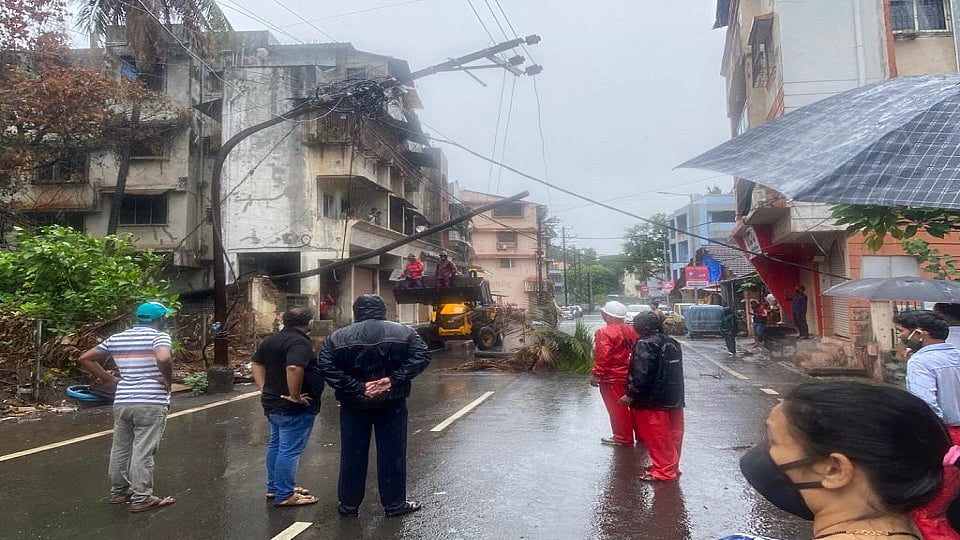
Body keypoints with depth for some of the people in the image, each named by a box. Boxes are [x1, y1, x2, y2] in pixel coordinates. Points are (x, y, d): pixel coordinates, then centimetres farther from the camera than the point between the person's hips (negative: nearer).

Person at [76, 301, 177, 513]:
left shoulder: (116, 338, 12)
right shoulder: (159, 336, -9)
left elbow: (84, 359, 15)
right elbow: (164, 358, -30)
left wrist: (110, 380, 13)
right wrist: (169, 380, -12)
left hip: (122, 402, 6)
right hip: (151, 403, -6)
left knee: (120, 448, 17)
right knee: (143, 452, -1)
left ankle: (118, 491, 30)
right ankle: (141, 499, 5)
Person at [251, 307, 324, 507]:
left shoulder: (271, 340, 11)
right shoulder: (299, 342, -21)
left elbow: (256, 363, 18)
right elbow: (294, 368, -36)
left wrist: (265, 389, 12)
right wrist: (295, 396, -25)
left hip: (272, 403, 10)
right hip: (294, 408, -10)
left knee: (275, 445, 19)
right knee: (289, 450, -2)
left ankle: (273, 488, 30)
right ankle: (284, 496, 6)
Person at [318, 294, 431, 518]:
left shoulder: (337, 337, 0)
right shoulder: (404, 332, -2)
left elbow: (327, 368, -11)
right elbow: (421, 357, -12)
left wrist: (358, 387, -13)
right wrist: (393, 379, -14)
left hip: (353, 405, 1)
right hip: (392, 404, -1)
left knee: (352, 455, 12)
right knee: (392, 454, 9)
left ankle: (349, 504, 23)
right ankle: (394, 504, 19)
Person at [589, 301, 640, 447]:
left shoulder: (605, 332, -18)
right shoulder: (631, 330, 6)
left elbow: (602, 356, -23)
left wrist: (595, 374, -17)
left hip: (611, 377, -8)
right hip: (627, 374, 8)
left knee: (617, 408, 2)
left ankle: (623, 438, 10)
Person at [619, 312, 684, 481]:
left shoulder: (645, 344, -16)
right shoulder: (672, 342, 11)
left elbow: (640, 373, -24)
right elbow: (676, 371, 18)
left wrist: (631, 395, -17)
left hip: (653, 400, -9)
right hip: (674, 399, 9)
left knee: (657, 438, 1)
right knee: (672, 436, 16)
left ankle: (663, 471, 6)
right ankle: (672, 466, 28)